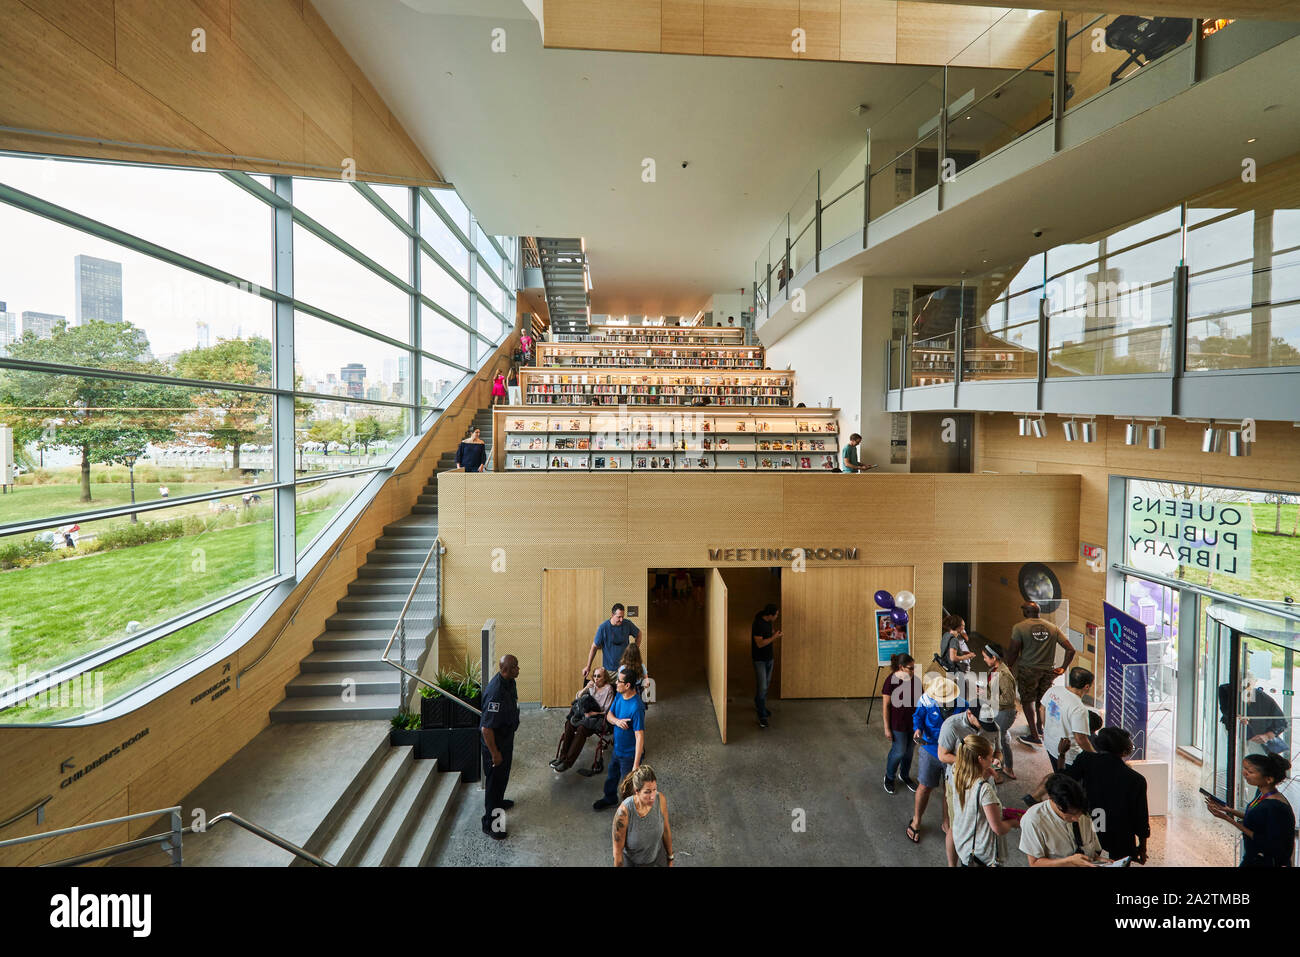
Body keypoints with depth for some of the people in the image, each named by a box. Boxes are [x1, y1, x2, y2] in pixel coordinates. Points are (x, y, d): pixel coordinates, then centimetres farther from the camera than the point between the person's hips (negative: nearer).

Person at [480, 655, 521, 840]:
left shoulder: (509, 682, -7)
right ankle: (490, 823, 22)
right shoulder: (496, 693, -37)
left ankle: (498, 802, 52)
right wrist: (494, 753, -23)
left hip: (507, 737, 9)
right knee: (495, 779, 6)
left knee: (503, 774, 28)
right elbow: (486, 728, -32)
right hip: (495, 741, -9)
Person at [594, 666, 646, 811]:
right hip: (617, 749, 8)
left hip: (630, 754, -8)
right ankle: (610, 798, 56)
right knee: (612, 776, 30)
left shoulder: (636, 707, -34)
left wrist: (636, 765, -30)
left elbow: (640, 737, -31)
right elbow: (609, 714, 2)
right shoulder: (619, 695, -9)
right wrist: (617, 721, -23)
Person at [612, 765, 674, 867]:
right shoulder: (624, 812, -36)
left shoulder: (661, 800, -25)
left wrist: (670, 858, 6)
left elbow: (666, 830, -6)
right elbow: (617, 851, -22)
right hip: (632, 862, -3)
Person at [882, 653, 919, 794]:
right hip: (898, 724, -5)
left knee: (909, 751, 18)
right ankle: (889, 777, 28)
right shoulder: (891, 681, -19)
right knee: (899, 751, 4)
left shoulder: (914, 679, -5)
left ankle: (905, 775, 42)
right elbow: (885, 706, -14)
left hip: (914, 722, 5)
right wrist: (887, 728, -13)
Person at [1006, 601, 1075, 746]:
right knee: (1042, 701, 19)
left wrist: (1008, 667, 5)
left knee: (1028, 701, 6)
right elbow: (1071, 649, -1)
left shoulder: (1019, 627, -10)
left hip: (1028, 670, -4)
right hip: (1049, 670, 4)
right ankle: (1040, 728, 31)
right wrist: (1063, 668, 6)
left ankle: (1035, 736, 2)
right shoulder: (1053, 628, 2)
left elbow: (1013, 652, -10)